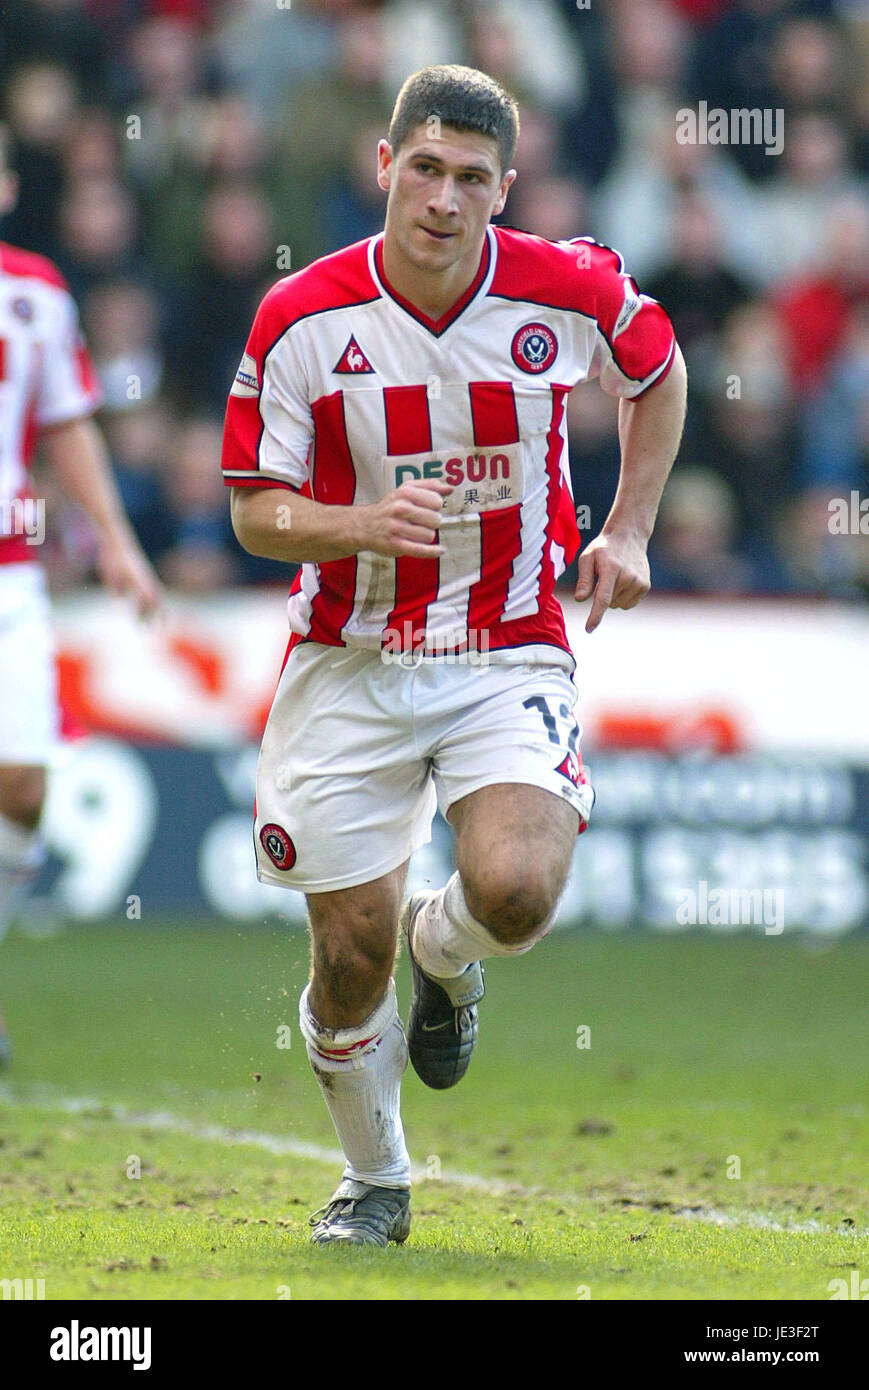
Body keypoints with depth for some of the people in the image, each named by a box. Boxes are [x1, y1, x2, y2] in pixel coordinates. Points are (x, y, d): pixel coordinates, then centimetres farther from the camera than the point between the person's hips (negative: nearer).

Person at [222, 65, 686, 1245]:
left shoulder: (572, 290, -9)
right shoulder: (303, 319, -12)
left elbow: (657, 369, 15)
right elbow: (256, 512, -5)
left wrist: (628, 531, 7)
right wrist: (362, 525, -25)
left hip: (511, 656, 0)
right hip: (349, 662, 0)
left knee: (514, 893, -24)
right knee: (351, 955, 0)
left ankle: (446, 957, 15)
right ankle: (374, 1183, 26)